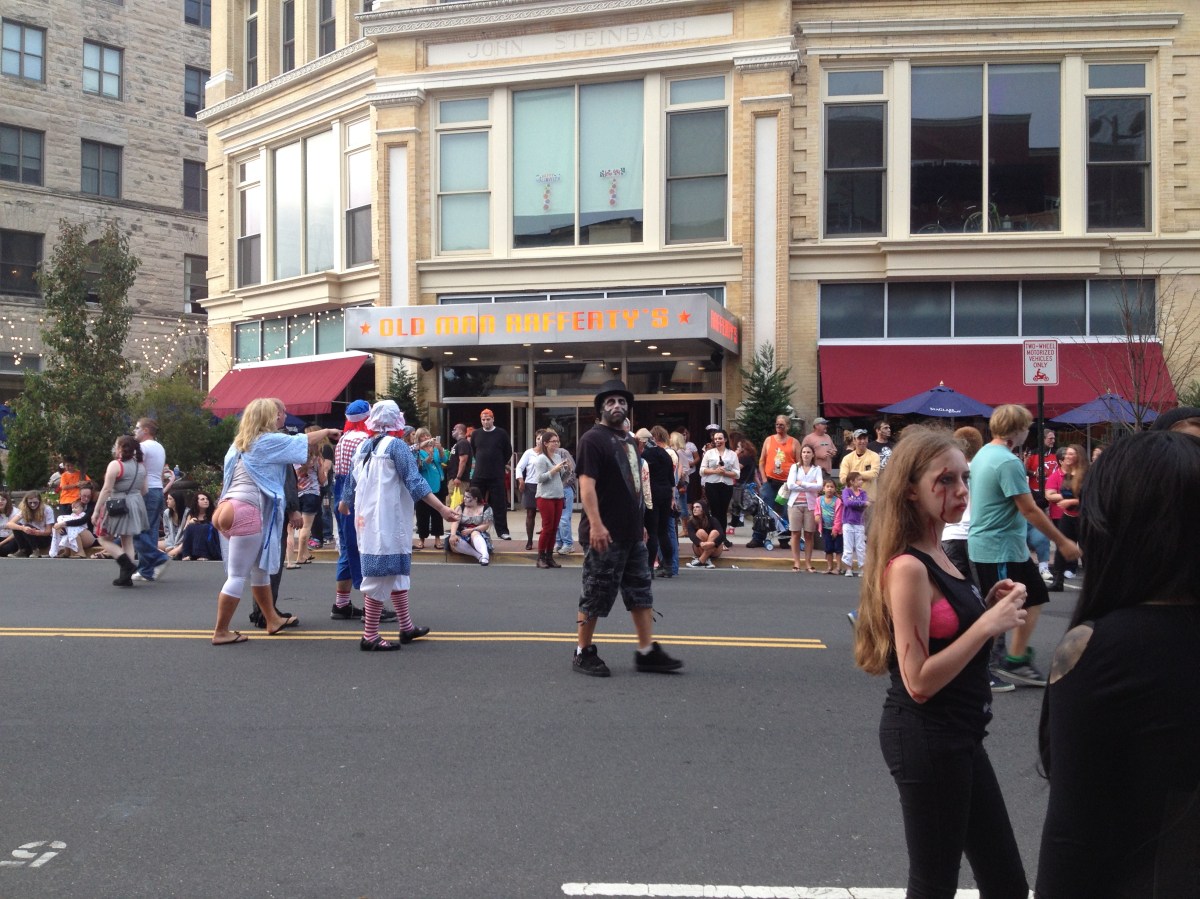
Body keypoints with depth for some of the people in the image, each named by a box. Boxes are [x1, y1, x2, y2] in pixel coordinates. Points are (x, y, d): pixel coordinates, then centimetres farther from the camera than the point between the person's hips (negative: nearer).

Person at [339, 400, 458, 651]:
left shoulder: (362, 447, 10)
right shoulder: (396, 446, -10)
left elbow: (352, 481, 19)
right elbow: (415, 482, -18)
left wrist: (344, 503, 40)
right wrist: (442, 509, -20)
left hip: (366, 519, 8)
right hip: (388, 520, -8)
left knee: (397, 571, 16)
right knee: (381, 575, -3)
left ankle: (406, 627, 23)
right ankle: (370, 636, 0)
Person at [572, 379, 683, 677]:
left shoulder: (627, 440, 17)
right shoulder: (593, 439, -10)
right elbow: (586, 484, -19)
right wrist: (595, 524, -27)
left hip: (632, 533, 9)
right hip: (605, 533, -9)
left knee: (641, 592, 9)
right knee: (596, 594, -1)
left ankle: (647, 652, 15)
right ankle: (583, 653, 11)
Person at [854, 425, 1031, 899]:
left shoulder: (937, 555, 7)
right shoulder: (908, 567, -21)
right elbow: (919, 682, -23)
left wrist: (988, 608, 1)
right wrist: (988, 625, -21)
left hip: (956, 736, 9)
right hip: (926, 739, -9)